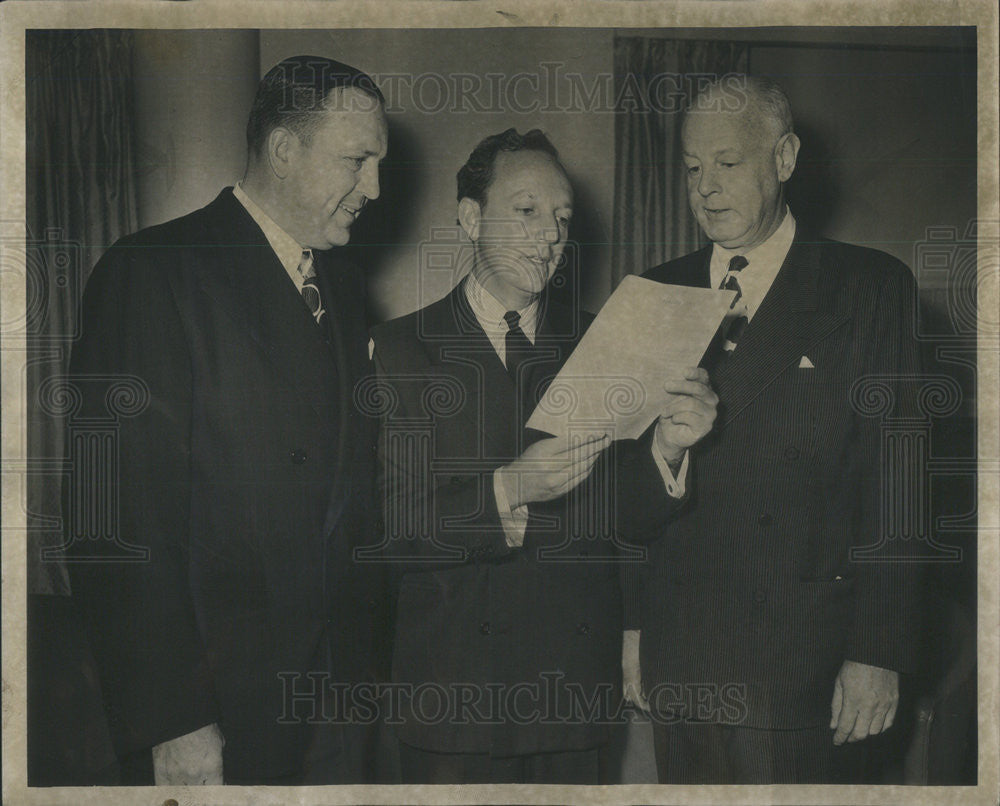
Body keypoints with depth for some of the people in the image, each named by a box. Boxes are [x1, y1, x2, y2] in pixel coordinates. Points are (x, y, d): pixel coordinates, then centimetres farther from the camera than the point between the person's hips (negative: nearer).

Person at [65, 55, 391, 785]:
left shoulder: (344, 289, 12)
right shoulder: (153, 274, -11)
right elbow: (122, 513, -17)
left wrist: (368, 659, 10)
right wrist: (170, 720, -20)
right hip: (212, 706, -6)